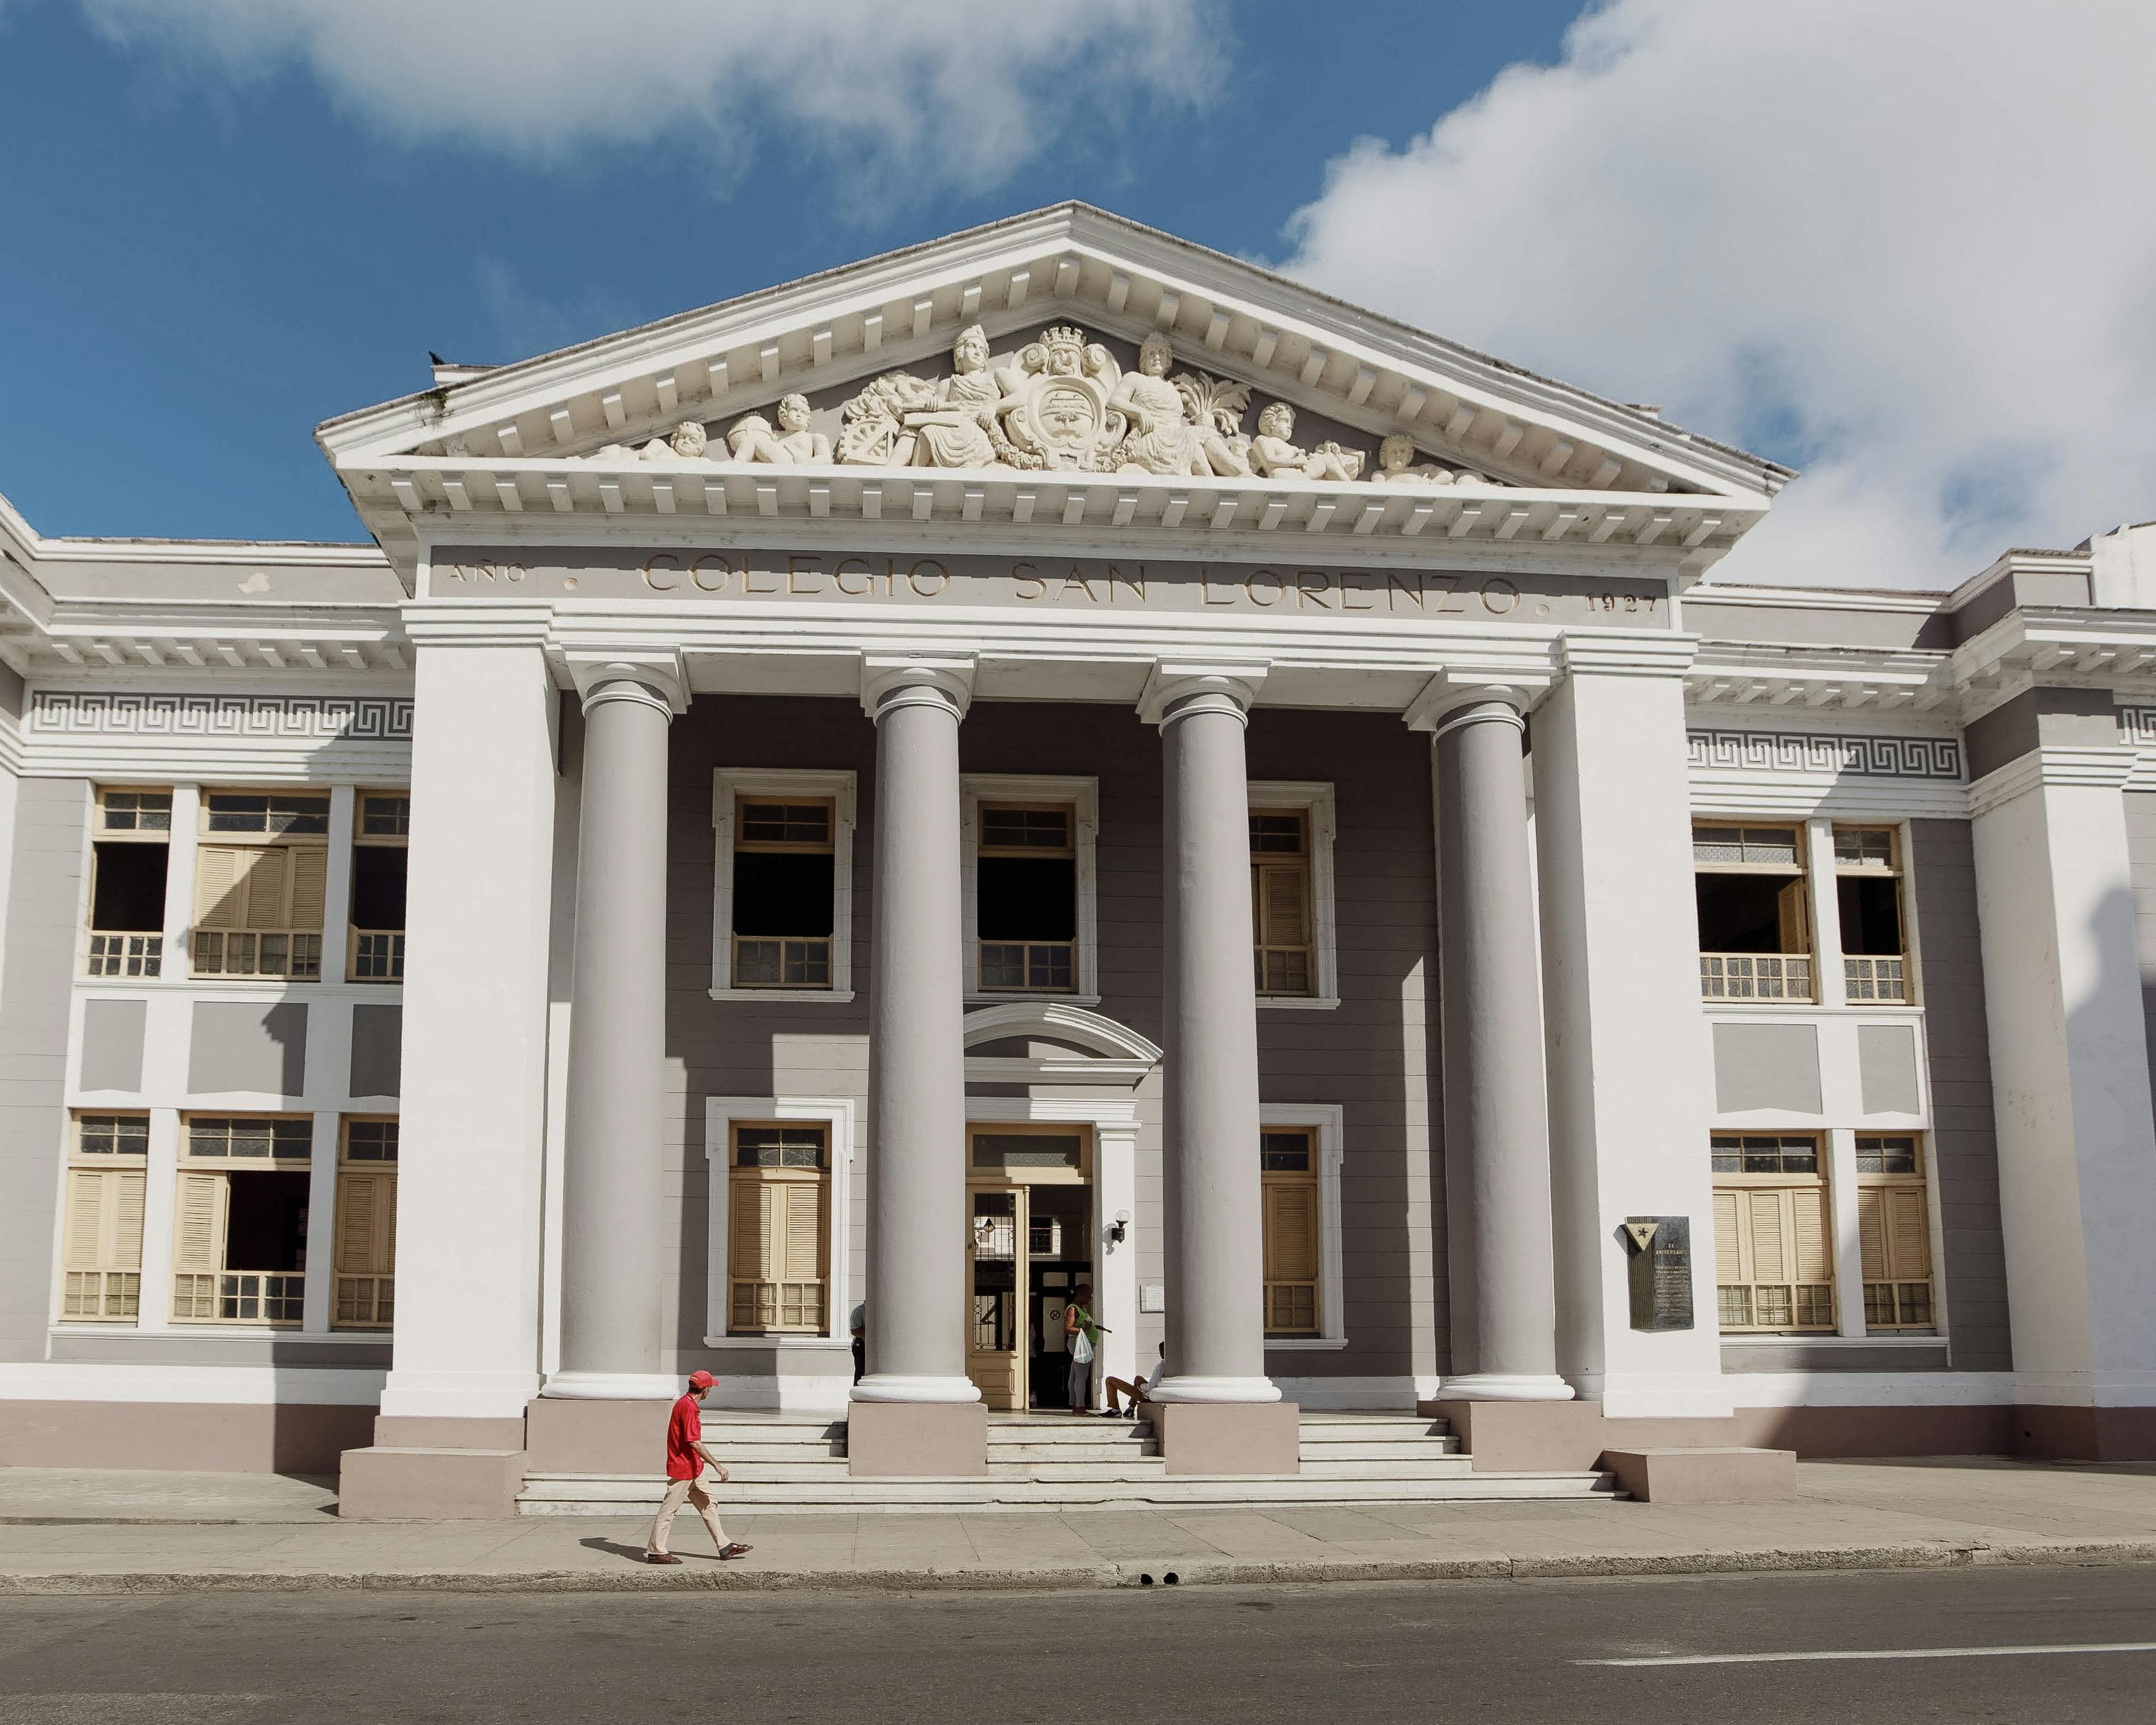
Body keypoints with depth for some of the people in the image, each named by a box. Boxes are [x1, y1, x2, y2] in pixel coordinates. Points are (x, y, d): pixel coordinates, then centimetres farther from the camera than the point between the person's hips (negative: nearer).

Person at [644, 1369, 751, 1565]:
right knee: (669, 1509, -2)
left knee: (708, 1505, 11)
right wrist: (716, 1465, -23)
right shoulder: (688, 1407, -19)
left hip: (693, 1469, 11)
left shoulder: (685, 1404, 13)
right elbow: (695, 1442, -24)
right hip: (683, 1470, -11)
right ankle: (655, 1551, 5)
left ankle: (725, 1546, 15)